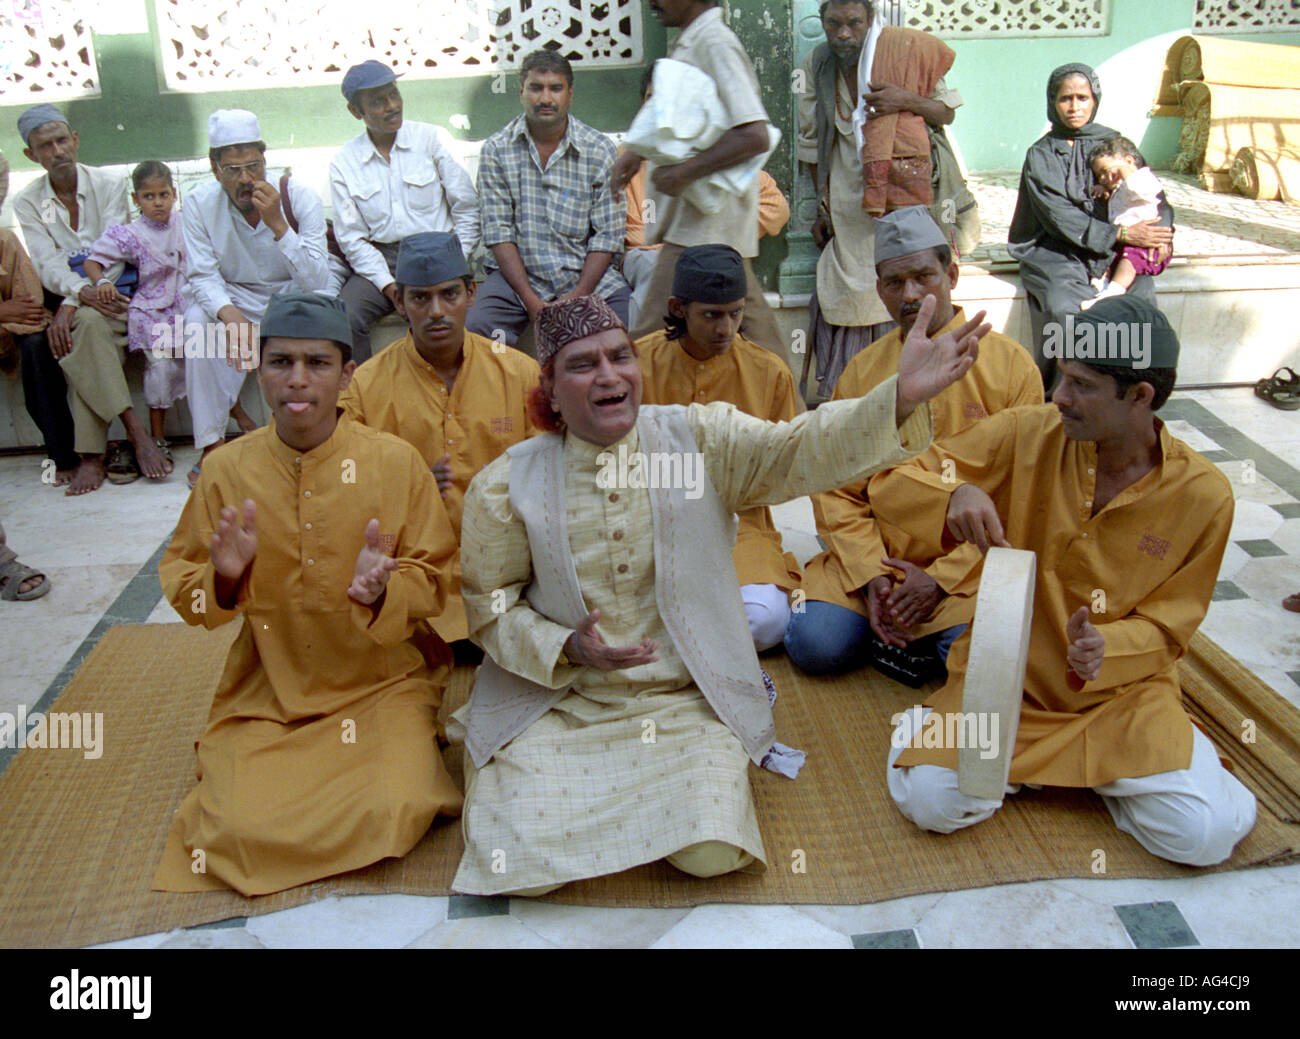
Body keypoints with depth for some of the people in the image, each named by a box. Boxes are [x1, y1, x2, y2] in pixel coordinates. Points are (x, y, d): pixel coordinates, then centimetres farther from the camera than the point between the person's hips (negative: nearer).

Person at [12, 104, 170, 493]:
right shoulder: (27, 202, 9)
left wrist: (70, 306, -21)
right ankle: (135, 430, -33)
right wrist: (84, 292, -28)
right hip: (69, 302, 2)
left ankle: (91, 456, -36)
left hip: (113, 294, -2)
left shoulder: (110, 185, 3)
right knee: (86, 327, -33)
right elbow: (48, 264, -5)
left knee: (87, 324, -34)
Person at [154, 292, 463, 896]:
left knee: (393, 815, -21)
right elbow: (179, 578, 5)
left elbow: (432, 582, -2)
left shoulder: (396, 462, -8)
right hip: (266, 692, 1)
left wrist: (382, 590, -24)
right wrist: (224, 578, -18)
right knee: (244, 827, -16)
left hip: (381, 685, -1)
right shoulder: (226, 469, -3)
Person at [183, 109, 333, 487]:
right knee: (198, 322, -29)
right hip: (235, 297, 1)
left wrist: (277, 225, -35)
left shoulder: (299, 197, -16)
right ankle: (212, 443, -20)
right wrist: (229, 314, -35)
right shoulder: (200, 205, -11)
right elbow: (203, 276, -12)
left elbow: (317, 281, -23)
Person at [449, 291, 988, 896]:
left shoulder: (701, 441, -6)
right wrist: (567, 649, -17)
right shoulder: (506, 485, -5)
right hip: (556, 703, 0)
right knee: (523, 866, -12)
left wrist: (901, 396, -39)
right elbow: (489, 604, 1)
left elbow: (800, 450, -21)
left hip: (686, 697, 1)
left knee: (711, 852, -15)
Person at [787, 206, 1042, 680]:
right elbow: (836, 489, 5)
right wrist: (871, 575, -10)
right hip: (875, 556, 3)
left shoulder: (1011, 365, -1)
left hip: (971, 566, -2)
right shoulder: (861, 372, 7)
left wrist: (940, 578, -12)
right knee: (814, 644, -19)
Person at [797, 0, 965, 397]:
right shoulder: (814, 67, 3)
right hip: (847, 198, 2)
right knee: (846, 291, -1)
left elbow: (947, 112, 2)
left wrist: (907, 100, -17)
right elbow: (813, 145, 10)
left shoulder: (905, 49, -5)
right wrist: (822, 208, 10)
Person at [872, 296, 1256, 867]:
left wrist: (1105, 650, -24)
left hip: (1121, 687, 1)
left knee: (1204, 834, -19)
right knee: (932, 800, -23)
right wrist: (954, 496, -33)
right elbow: (892, 483, -10)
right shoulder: (1027, 433, -11)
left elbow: (1167, 628, -1)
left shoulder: (1204, 495, -9)